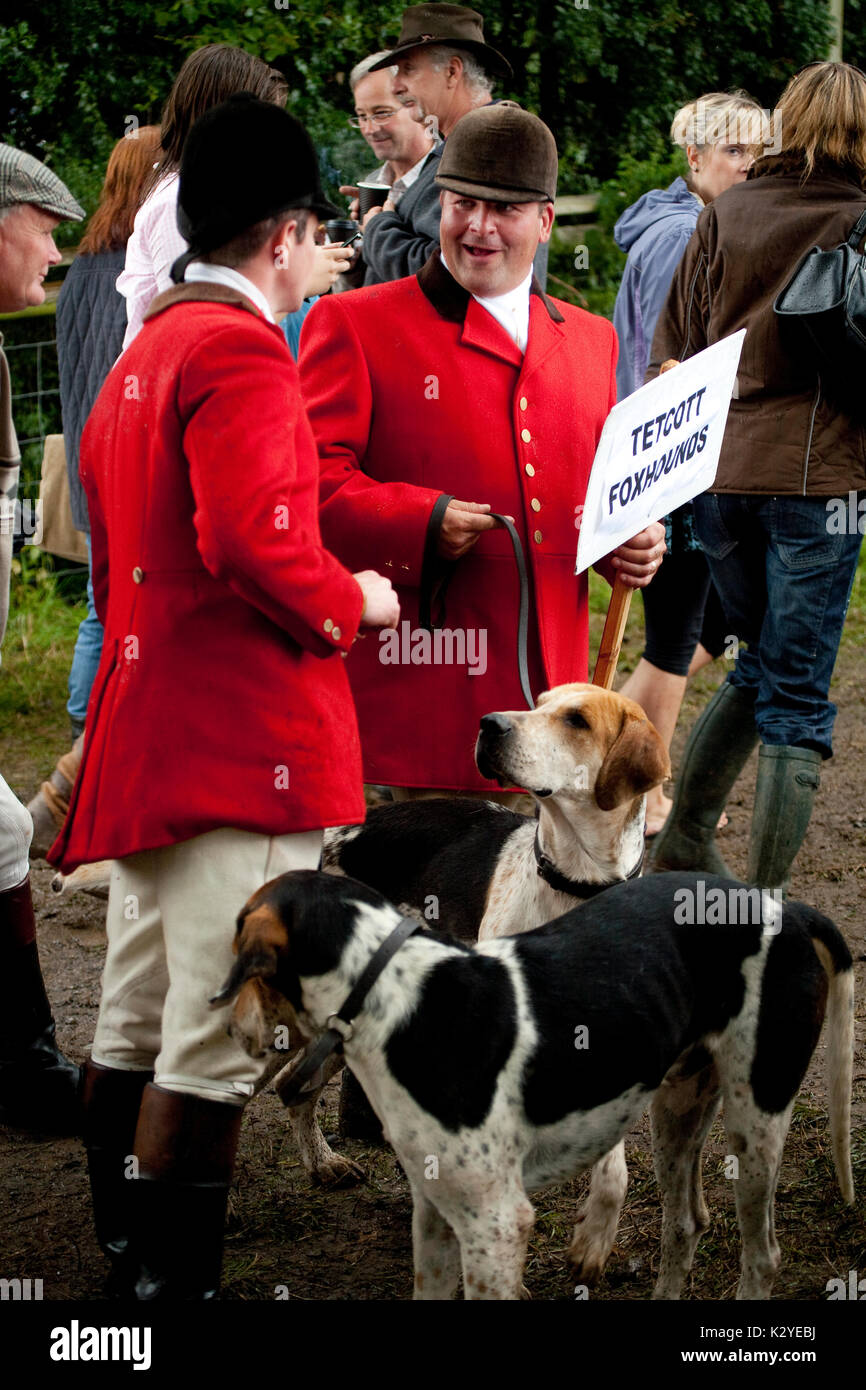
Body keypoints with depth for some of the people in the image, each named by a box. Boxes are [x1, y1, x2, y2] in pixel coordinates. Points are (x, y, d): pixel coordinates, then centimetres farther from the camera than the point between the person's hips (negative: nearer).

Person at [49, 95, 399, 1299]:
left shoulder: (140, 355, 19)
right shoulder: (241, 351, -12)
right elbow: (254, 539, -23)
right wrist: (351, 602, -7)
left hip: (144, 736, 10)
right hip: (245, 744, -10)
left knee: (133, 1026, 14)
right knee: (216, 1039, -7)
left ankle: (120, 1259, 22)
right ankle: (174, 1281, -4)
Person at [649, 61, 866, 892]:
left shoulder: (723, 216, 7)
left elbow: (670, 348, 12)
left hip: (716, 473, 4)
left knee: (763, 662, 24)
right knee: (796, 696, 2)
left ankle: (682, 840, 22)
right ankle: (764, 904, 0)